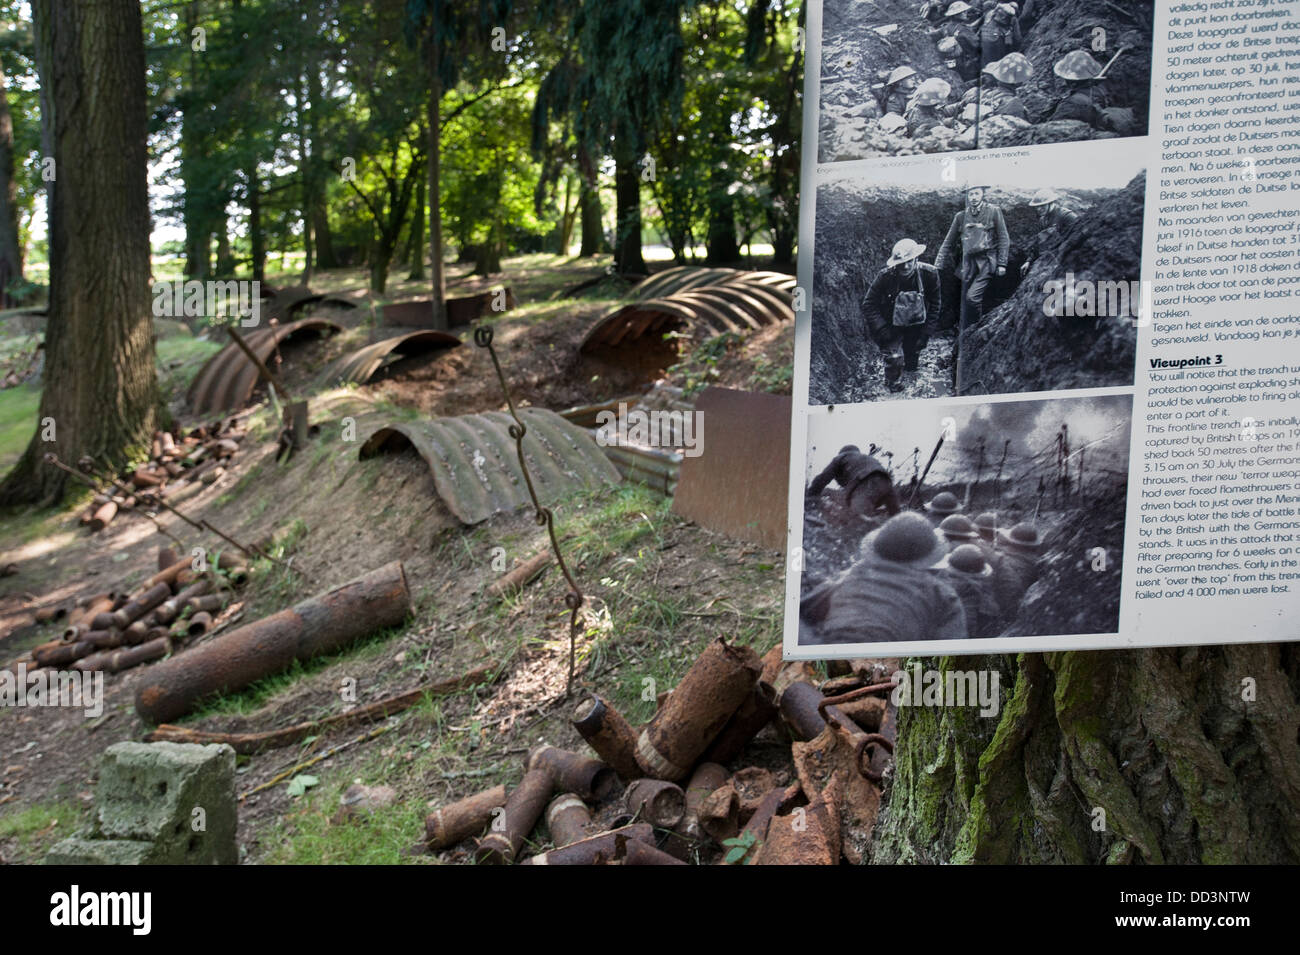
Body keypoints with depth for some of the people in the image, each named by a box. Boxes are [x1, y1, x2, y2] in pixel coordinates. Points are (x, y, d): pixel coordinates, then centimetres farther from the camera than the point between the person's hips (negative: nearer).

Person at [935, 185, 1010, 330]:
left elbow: (1003, 239, 2)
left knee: (972, 297, -20)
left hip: (987, 262, -4)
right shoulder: (961, 216, 12)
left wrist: (1002, 263, -6)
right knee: (965, 302, 3)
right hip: (969, 263, 4)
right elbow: (948, 243, 15)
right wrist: (938, 266, 10)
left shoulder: (993, 211, 2)